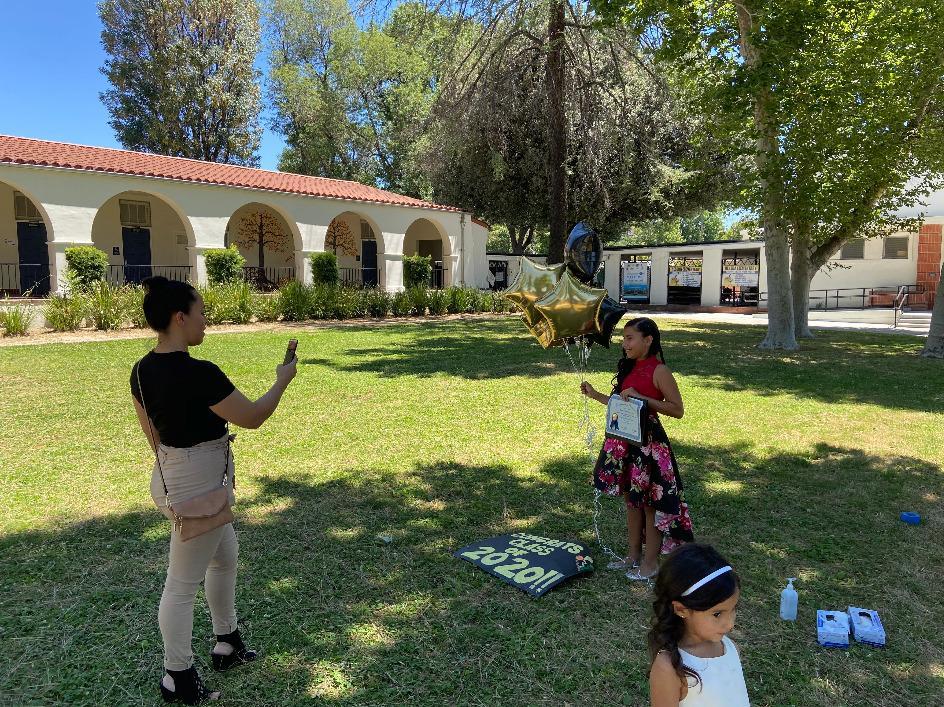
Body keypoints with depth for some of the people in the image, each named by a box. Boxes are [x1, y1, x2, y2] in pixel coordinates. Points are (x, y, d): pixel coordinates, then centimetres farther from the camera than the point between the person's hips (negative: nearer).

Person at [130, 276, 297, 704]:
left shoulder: (142, 371, 1)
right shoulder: (198, 374, -27)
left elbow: (153, 434, 11)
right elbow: (252, 417, -17)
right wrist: (283, 380, -2)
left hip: (170, 477, 9)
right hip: (197, 488, -9)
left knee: (225, 557, 24)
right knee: (183, 583, 7)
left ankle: (227, 645, 40)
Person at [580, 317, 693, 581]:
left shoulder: (659, 371, -15)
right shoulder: (629, 368, 9)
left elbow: (678, 410, -17)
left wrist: (641, 397, -24)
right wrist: (595, 395, 8)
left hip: (649, 443, -8)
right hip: (625, 441, 8)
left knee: (650, 502, 6)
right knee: (630, 498, 17)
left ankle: (651, 562, 21)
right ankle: (634, 554, 32)